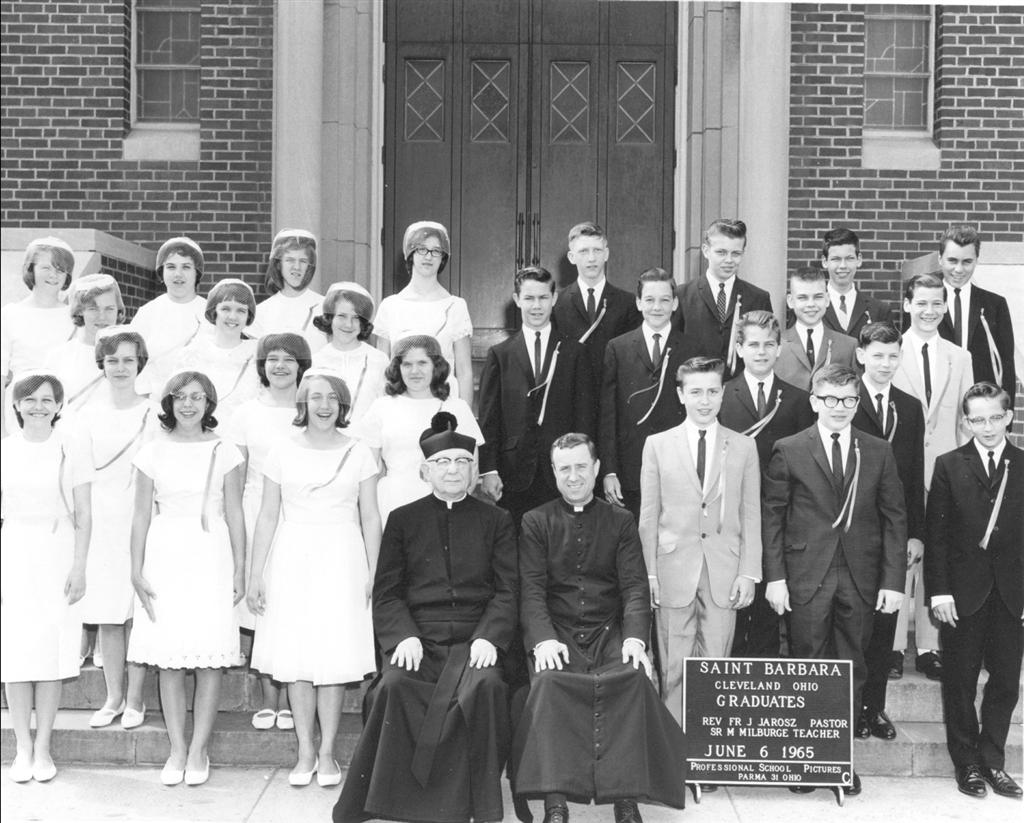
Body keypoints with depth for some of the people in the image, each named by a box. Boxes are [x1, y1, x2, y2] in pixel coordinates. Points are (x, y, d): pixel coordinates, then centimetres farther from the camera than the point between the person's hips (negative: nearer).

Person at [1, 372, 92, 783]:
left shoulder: (70, 453, 1)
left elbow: (83, 516, 1)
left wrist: (79, 567, -6)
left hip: (58, 555, -1)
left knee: (51, 652, 0)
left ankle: (43, 748, 10)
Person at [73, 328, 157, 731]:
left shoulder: (153, 414, 0)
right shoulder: (88, 416, 7)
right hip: (101, 522, 2)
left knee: (137, 614, -1)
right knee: (107, 616, 5)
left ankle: (135, 700, 10)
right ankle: (113, 698, 17)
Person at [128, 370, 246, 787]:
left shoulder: (224, 452, 3)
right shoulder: (153, 453, 5)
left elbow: (235, 515, 5)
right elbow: (141, 515, 7)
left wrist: (240, 569, 3)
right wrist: (136, 569, 1)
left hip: (211, 554, -1)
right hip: (165, 555, 1)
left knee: (209, 657, -2)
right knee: (168, 657, 2)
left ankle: (198, 750, 8)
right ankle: (177, 749, 12)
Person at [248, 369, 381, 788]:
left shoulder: (358, 454, 4)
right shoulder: (282, 451, 4)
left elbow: (370, 518, 5)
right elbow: (268, 517, 6)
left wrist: (373, 575, 0)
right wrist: (255, 573, 3)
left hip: (341, 561, -1)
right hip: (291, 561, 1)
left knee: (334, 657, -1)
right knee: (295, 657, 1)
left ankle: (327, 752, 10)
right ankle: (305, 751, 13)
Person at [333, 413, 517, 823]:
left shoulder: (496, 520, 14)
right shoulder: (402, 520, 14)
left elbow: (506, 590, 6)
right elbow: (386, 592, 8)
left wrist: (488, 637, -11)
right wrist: (404, 636, -11)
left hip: (473, 639, 0)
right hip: (417, 638, 0)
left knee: (485, 686, -32)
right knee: (395, 686, -31)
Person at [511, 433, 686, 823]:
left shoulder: (621, 521, 13)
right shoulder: (536, 523, 10)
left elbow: (635, 586, 4)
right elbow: (531, 588, 0)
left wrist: (635, 637, -14)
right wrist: (543, 639, -17)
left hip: (610, 631, 1)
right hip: (558, 633, -1)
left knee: (636, 679, -29)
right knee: (549, 682, -31)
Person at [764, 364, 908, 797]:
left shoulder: (878, 452, 6)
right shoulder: (788, 451, 0)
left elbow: (894, 518, 5)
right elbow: (772, 517, 0)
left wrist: (893, 580, -2)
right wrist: (775, 577, -7)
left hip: (861, 577, 2)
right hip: (806, 576, -2)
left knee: (851, 669, 8)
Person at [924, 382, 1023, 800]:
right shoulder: (949, 466, 1)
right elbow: (936, 533, -2)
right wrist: (938, 590, -8)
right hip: (963, 592, -1)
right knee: (960, 682, 7)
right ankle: (967, 764, 20)